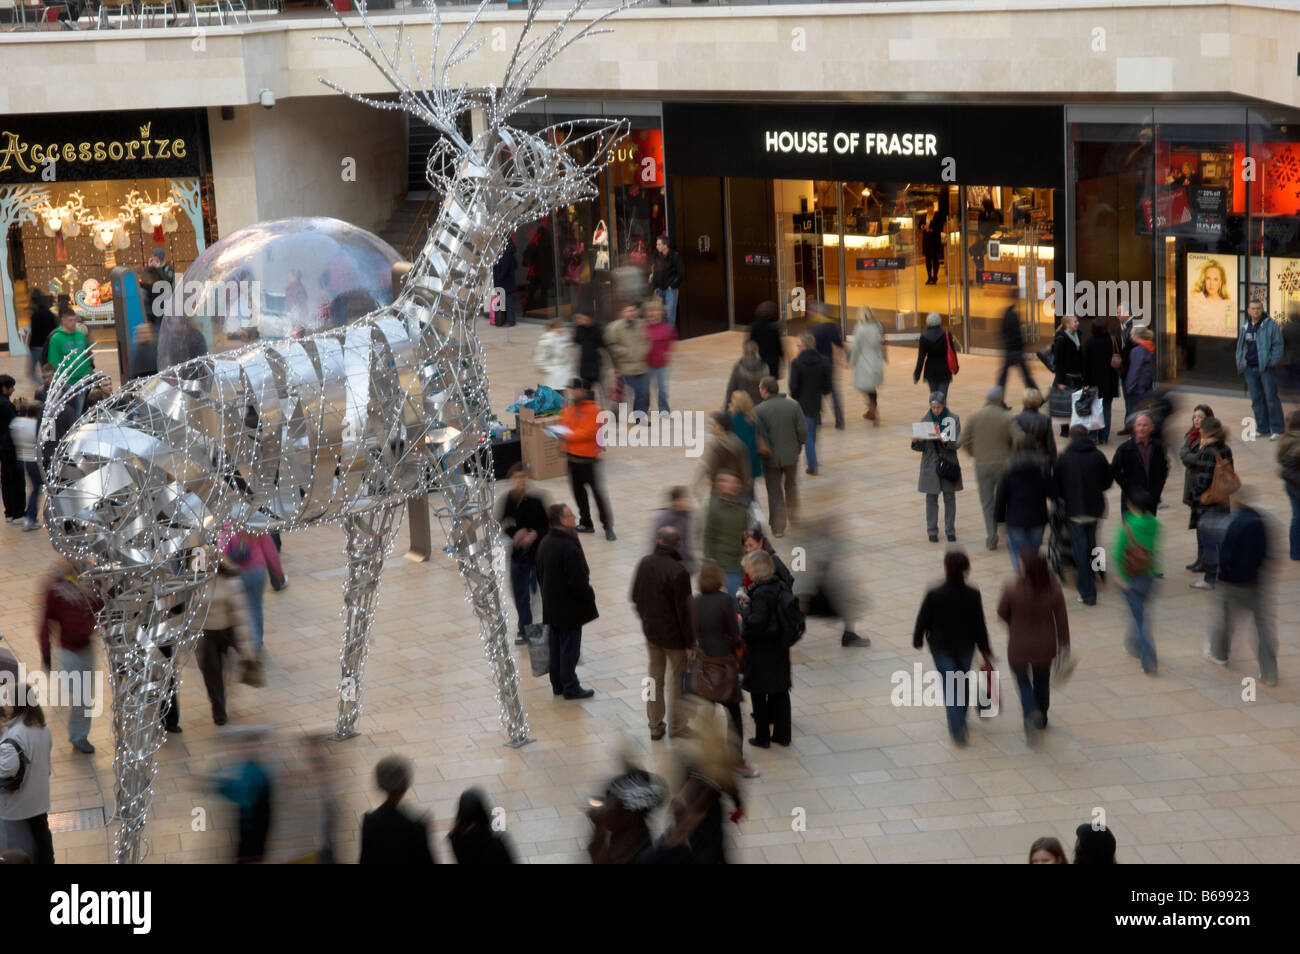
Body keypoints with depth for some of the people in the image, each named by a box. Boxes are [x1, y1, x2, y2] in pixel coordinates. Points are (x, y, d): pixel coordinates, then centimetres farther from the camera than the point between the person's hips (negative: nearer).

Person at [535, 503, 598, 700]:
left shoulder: (544, 543, 2)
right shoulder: (569, 548, -27)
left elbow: (540, 574, 12)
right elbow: (578, 582, -24)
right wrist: (589, 596, -7)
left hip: (551, 606, 8)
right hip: (569, 608, -8)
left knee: (556, 646, 17)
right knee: (569, 648, 1)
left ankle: (557, 684, 26)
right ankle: (570, 688, 9)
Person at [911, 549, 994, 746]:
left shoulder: (934, 595, -22)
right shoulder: (972, 595, -16)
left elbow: (922, 620, -10)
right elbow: (979, 624, -7)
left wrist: (918, 640, 8)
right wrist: (985, 649, 5)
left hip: (941, 646, -2)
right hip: (965, 645, 2)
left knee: (950, 686, 4)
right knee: (964, 681, 23)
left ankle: (957, 728, -7)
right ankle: (960, 719, 41)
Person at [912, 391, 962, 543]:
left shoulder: (953, 419, -2)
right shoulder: (926, 420, 2)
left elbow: (957, 443, -6)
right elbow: (921, 447, 4)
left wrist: (944, 440, -24)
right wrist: (915, 441, -18)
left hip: (948, 463, -1)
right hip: (930, 464, 1)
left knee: (950, 498, 5)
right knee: (931, 499, 2)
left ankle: (950, 530, 13)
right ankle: (932, 531, 9)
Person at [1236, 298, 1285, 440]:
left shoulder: (1270, 325, -4)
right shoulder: (1245, 327, 14)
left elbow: (1278, 345, -5)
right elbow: (1241, 346, 24)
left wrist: (1272, 362, -14)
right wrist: (1240, 362, 12)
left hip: (1266, 367, -6)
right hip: (1250, 368, 6)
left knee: (1271, 398, -6)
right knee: (1256, 400, 8)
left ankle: (1276, 429, -3)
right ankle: (1262, 428, 15)